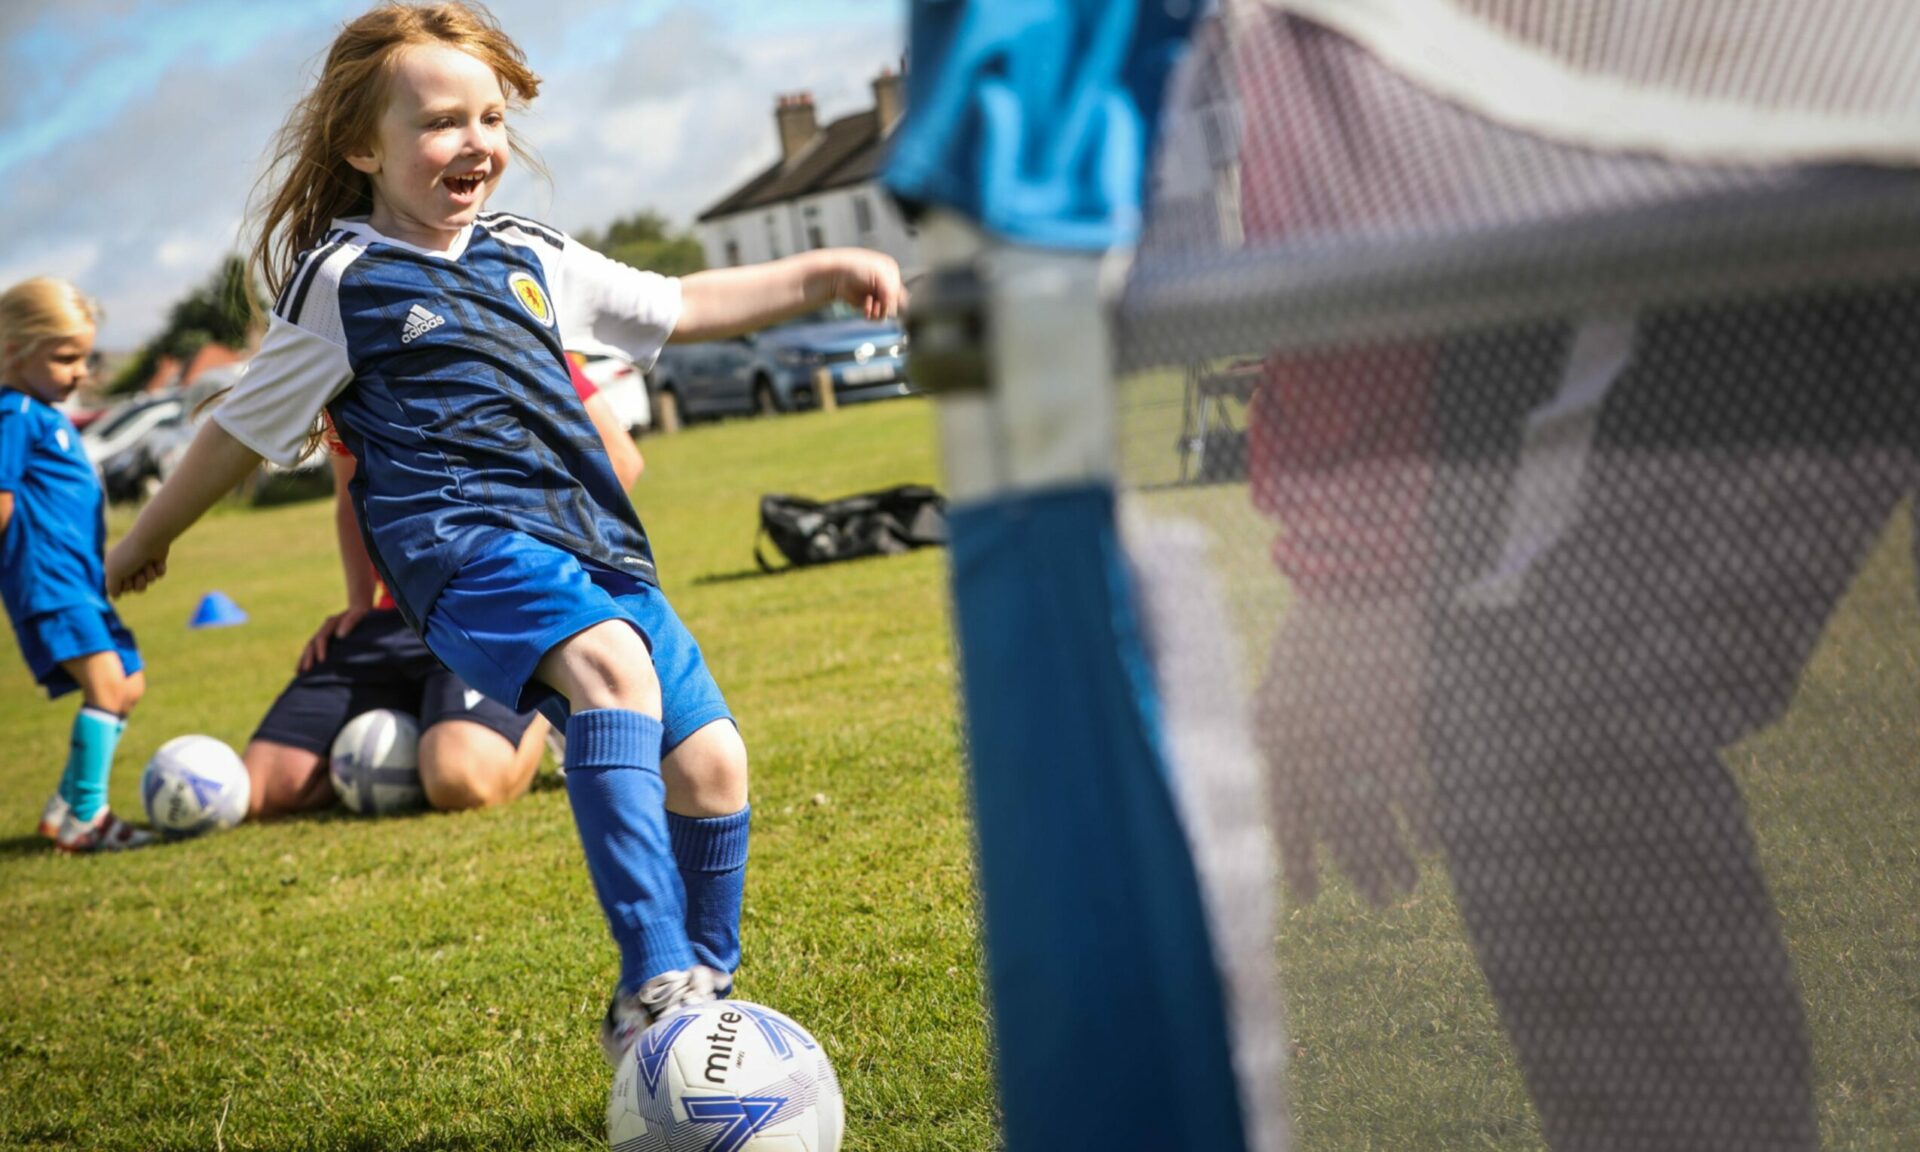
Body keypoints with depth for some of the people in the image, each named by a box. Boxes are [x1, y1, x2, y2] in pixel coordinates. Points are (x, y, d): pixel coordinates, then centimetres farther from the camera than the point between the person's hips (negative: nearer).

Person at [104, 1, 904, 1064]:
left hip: (595, 541, 7)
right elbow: (246, 426, 13)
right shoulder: (344, 281, 4)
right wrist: (146, 539, 22)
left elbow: (680, 307, 29)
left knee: (709, 761, -3)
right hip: (465, 544, -7)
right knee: (610, 664, -35)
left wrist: (816, 275, 20)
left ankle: (706, 995, 17)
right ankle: (652, 986, -42)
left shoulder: (531, 257, 20)